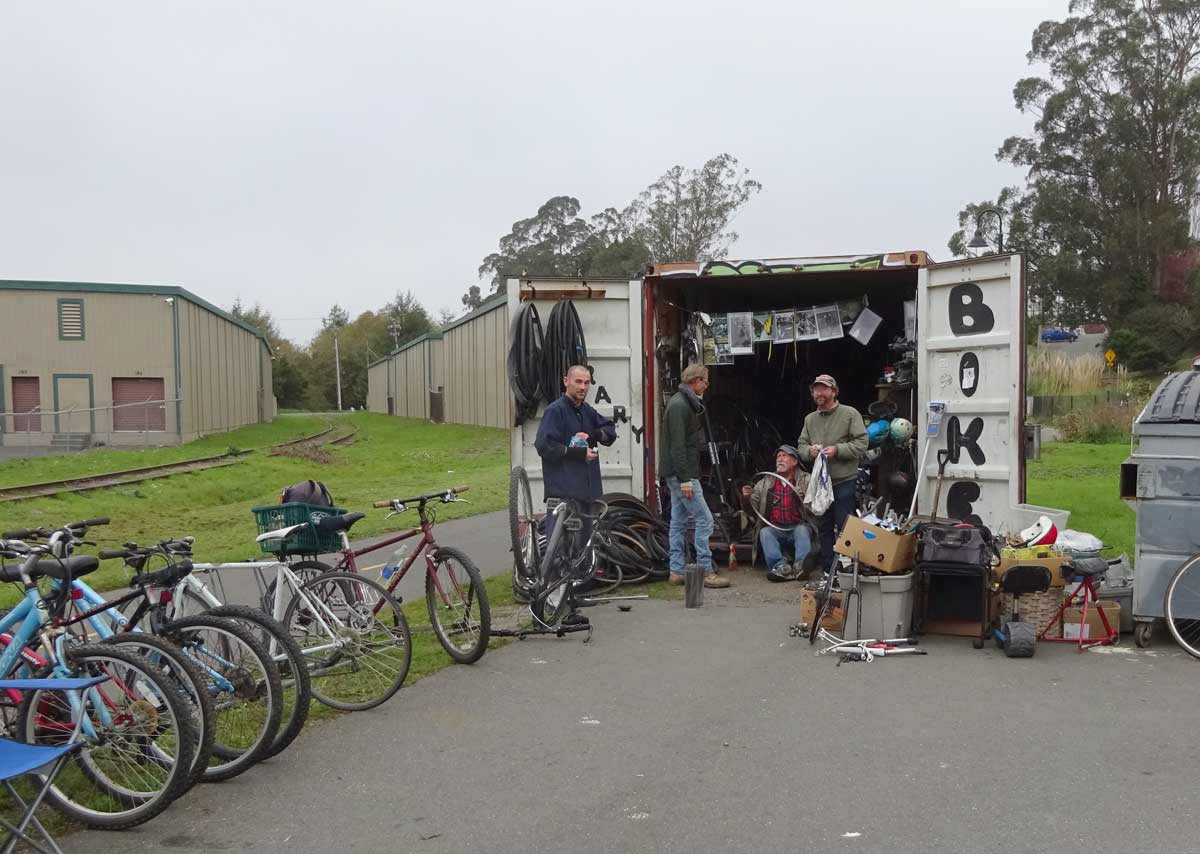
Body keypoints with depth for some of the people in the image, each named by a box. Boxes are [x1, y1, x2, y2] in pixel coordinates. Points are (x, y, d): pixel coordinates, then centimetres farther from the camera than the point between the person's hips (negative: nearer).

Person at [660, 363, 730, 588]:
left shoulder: (682, 403, 15)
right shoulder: (679, 405, -17)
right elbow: (678, 445, -22)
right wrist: (685, 479, -23)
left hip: (677, 474, 11)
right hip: (681, 473, -11)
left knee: (679, 522, 11)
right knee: (704, 519, -8)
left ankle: (677, 571, 15)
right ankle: (706, 571, -4)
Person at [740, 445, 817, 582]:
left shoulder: (806, 480, 5)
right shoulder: (765, 483, 14)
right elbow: (751, 506, 11)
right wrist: (746, 497, -11)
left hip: (798, 526, -2)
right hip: (774, 528, 2)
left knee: (802, 530, -32)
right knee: (765, 532, -27)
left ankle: (800, 564, -51)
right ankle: (781, 566, -44)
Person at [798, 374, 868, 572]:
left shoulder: (850, 414, -3)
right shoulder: (810, 419, 14)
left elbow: (861, 444, -9)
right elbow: (801, 446, 14)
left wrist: (837, 450, -19)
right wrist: (810, 451, -8)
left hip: (844, 481, -6)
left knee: (845, 528, -4)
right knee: (824, 528, 11)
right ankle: (827, 571, 20)